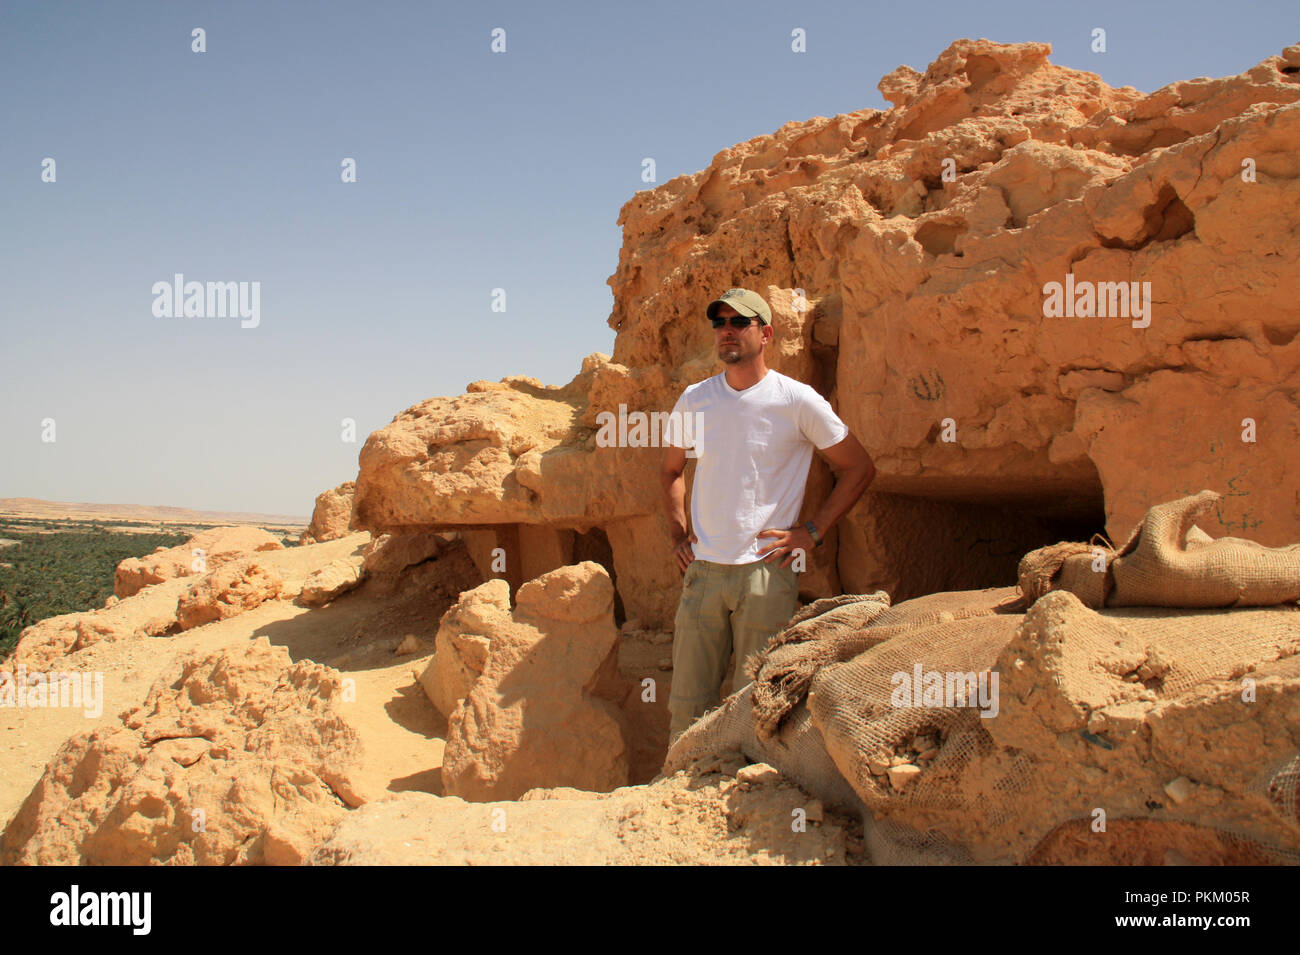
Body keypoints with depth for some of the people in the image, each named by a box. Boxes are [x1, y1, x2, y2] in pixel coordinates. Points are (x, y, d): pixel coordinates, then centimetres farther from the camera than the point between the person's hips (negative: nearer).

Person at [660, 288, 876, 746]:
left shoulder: (797, 400, -4)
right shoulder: (694, 400, 8)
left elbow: (859, 467, 4)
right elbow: (670, 470, 25)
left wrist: (811, 533, -2)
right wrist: (677, 535, 13)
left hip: (766, 571, -3)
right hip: (702, 570, 3)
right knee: (687, 706, 6)